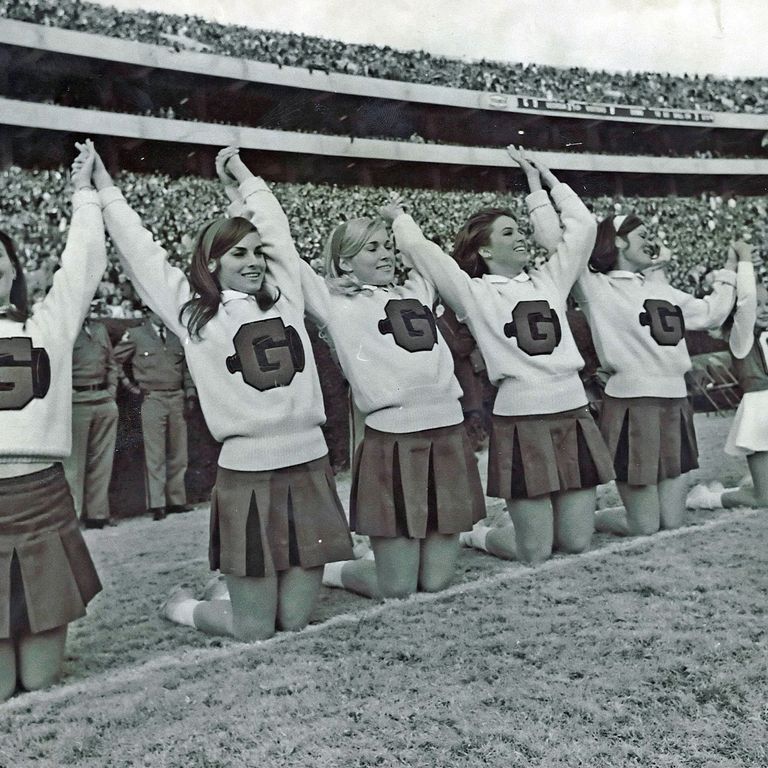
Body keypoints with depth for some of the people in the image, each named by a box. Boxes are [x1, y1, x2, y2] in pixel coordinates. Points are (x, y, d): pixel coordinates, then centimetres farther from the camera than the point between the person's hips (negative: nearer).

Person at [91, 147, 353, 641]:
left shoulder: (284, 296, 10)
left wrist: (242, 174, 31)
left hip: (310, 466, 4)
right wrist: (105, 188, 16)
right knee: (254, 630, 5)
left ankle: (240, 592, 41)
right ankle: (184, 606, 34)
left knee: (296, 619, 10)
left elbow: (278, 228, 20)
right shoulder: (194, 312, 1)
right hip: (247, 473, -4)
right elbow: (140, 251, 7)